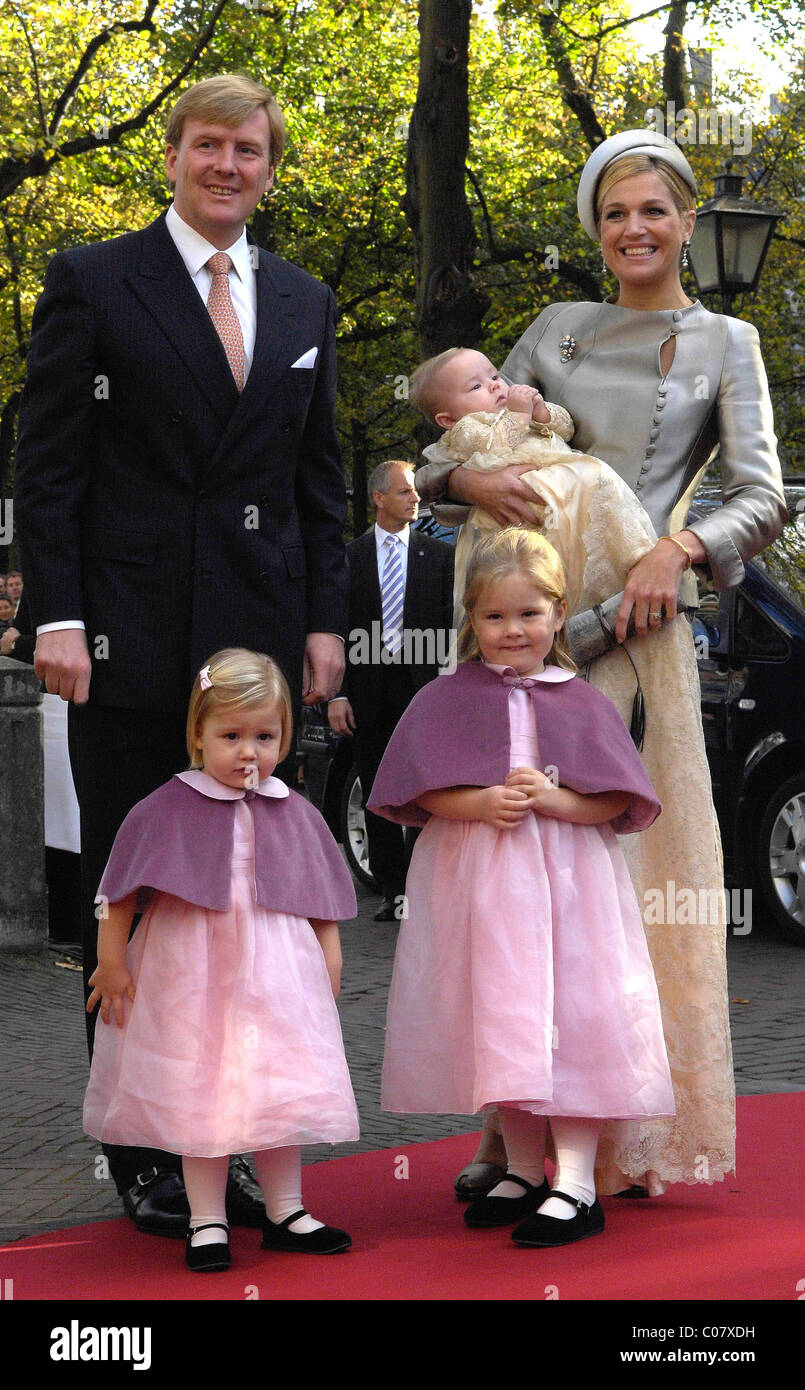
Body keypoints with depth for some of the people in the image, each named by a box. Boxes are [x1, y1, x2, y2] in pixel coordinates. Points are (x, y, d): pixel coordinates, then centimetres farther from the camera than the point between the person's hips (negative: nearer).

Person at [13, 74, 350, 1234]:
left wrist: (325, 621, 6)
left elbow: (321, 479, 15)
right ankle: (142, 1154, 11)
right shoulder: (93, 282, 1)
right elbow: (47, 467, -3)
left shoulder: (305, 304, 13)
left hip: (260, 637, 4)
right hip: (132, 639, -4)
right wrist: (58, 617, -12)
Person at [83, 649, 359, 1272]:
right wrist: (111, 959, -2)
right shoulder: (166, 810, -4)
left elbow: (321, 901, 13)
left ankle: (286, 1211, 21)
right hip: (193, 972, -3)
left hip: (276, 970, 3)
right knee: (200, 1097, 2)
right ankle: (207, 1221, 11)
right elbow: (121, 892, 0)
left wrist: (330, 965, 10)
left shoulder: (295, 814, 6)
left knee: (280, 1092, 8)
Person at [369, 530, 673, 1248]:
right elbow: (423, 790, -2)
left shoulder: (581, 702, 5)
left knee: (572, 1022, -5)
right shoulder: (447, 699, 5)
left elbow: (615, 801, -1)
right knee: (501, 1025, 7)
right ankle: (524, 1169, 21)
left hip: (568, 882, -1)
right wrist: (484, 803, -19)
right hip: (479, 884, 1)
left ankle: (576, 1183, 0)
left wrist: (548, 797, -18)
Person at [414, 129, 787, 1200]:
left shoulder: (725, 343, 8)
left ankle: (630, 1139, 2)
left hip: (637, 625, -3)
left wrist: (677, 548, -20)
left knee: (634, 861, -5)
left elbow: (763, 499, -1)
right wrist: (467, 478, -10)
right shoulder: (559, 330, 17)